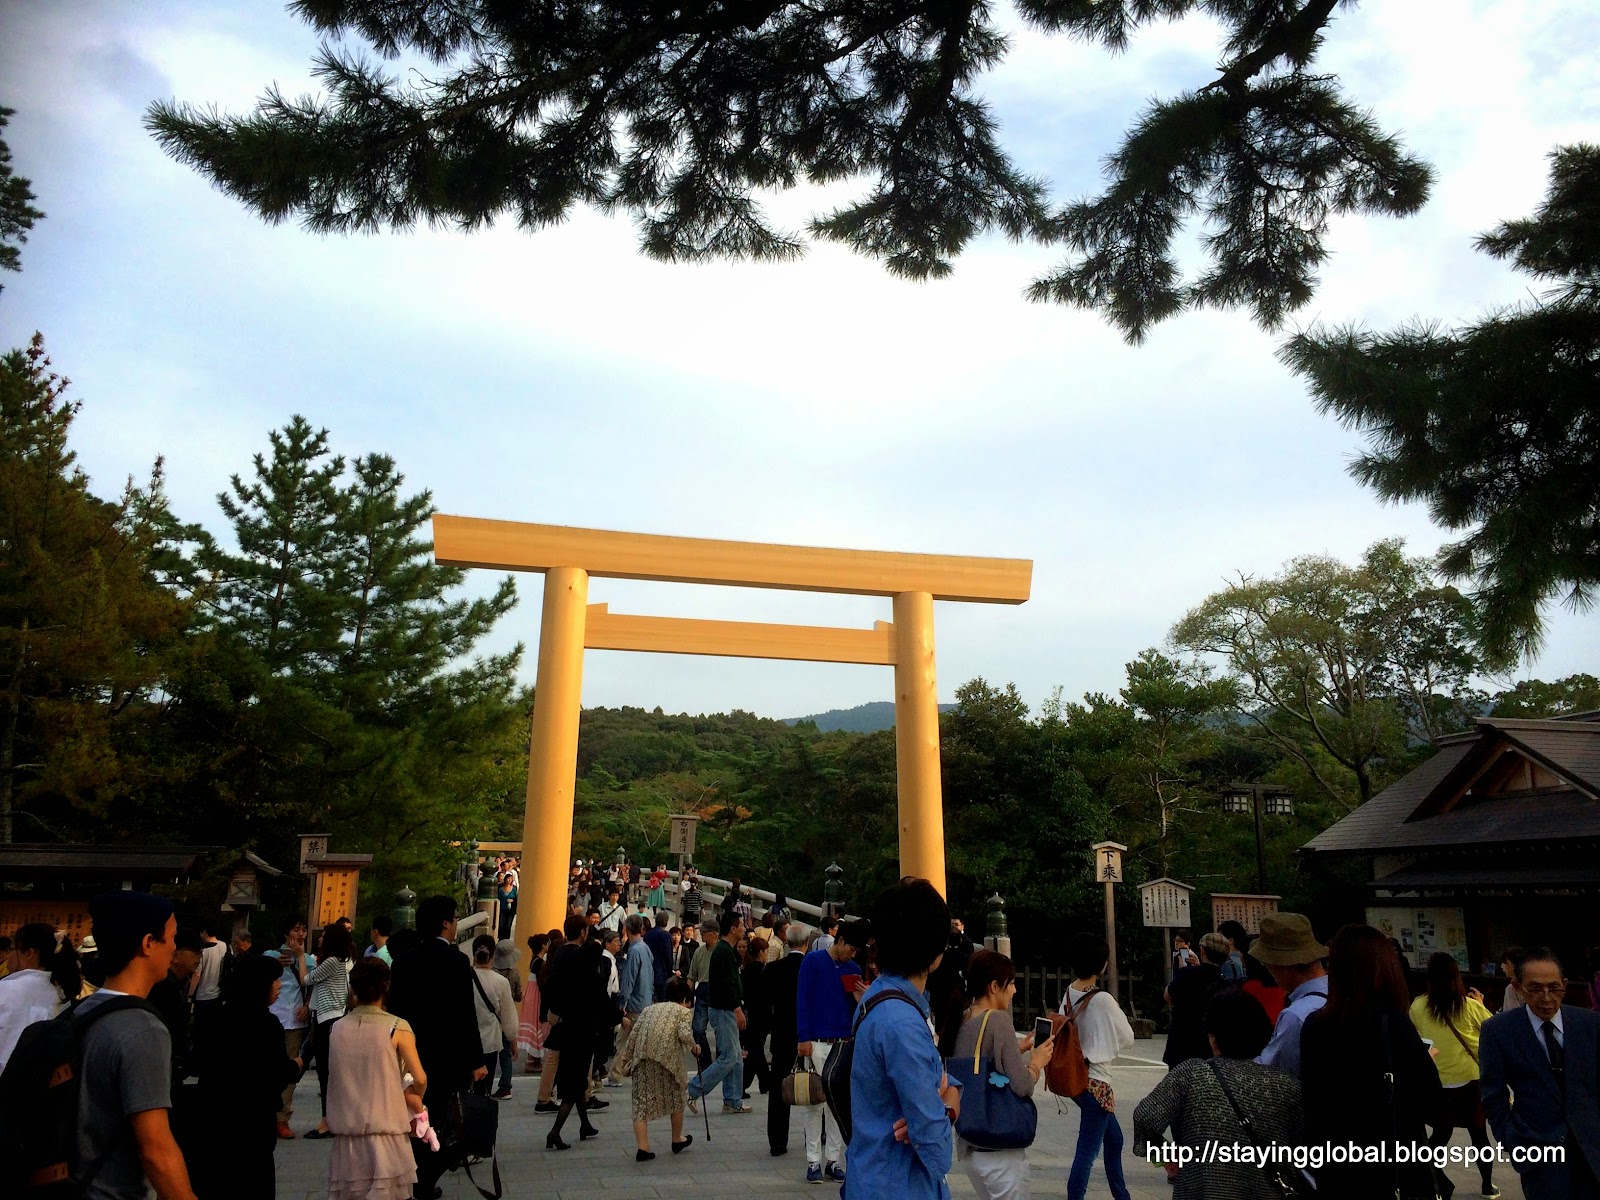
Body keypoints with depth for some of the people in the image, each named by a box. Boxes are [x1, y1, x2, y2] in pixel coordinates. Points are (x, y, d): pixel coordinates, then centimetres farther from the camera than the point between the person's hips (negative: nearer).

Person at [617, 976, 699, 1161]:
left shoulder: (649, 1009, 25)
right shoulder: (683, 1011, 12)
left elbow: (633, 1034, 15)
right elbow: (684, 1034, -6)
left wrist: (625, 1055, 17)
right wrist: (693, 1047, 12)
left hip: (641, 1059, 3)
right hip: (667, 1057, -3)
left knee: (641, 1102, 3)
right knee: (675, 1097, 19)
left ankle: (642, 1148, -9)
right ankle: (677, 1140, 33)